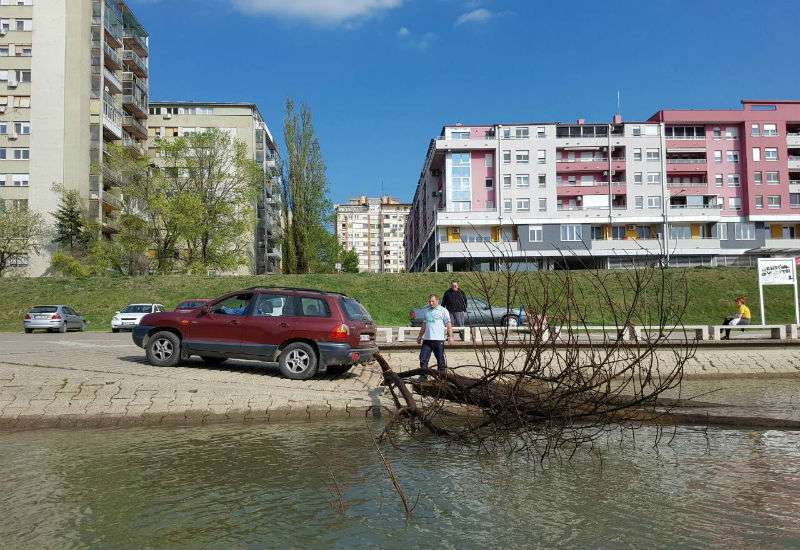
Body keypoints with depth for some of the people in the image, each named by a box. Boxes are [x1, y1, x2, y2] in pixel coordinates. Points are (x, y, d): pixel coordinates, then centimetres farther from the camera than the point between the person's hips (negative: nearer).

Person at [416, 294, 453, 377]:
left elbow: (448, 324, -2)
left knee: (440, 359, 2)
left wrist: (450, 336, -11)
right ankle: (423, 376, 8)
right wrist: (420, 336, 24)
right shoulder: (427, 311, 17)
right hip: (427, 339, 5)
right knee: (423, 359, 1)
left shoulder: (443, 310, 1)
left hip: (438, 339, -5)